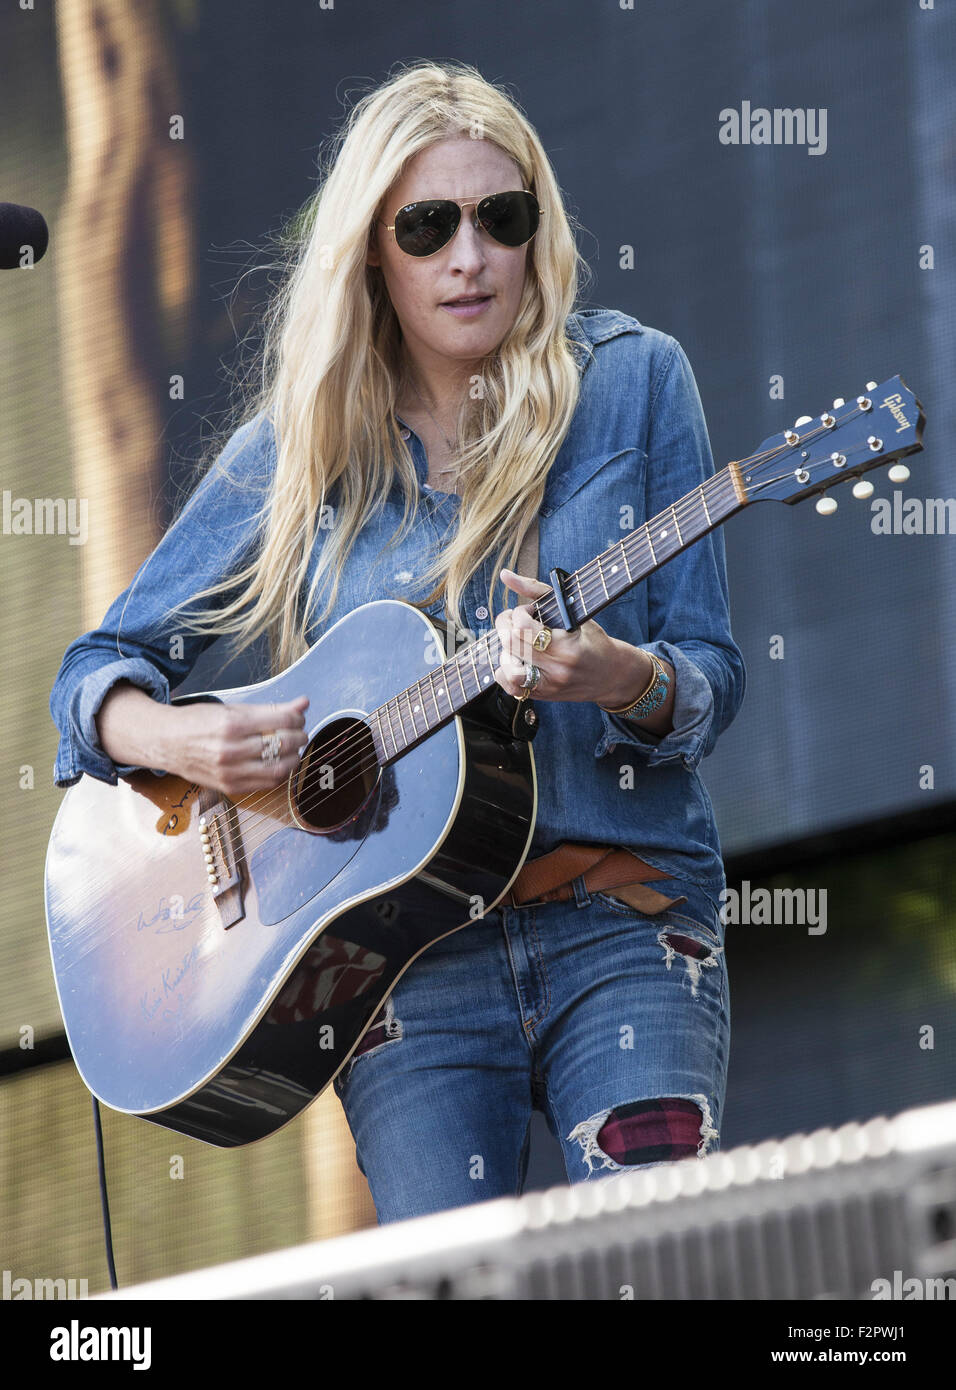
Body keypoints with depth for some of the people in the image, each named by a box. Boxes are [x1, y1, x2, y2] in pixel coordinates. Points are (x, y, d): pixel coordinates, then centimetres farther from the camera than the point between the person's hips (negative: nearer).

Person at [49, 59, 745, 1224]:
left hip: (621, 912, -1)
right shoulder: (300, 448, 9)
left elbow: (711, 681, 4)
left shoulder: (629, 381, 6)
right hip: (401, 941, 1)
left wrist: (619, 680, -18)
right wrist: (178, 742, -10)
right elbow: (99, 668, 12)